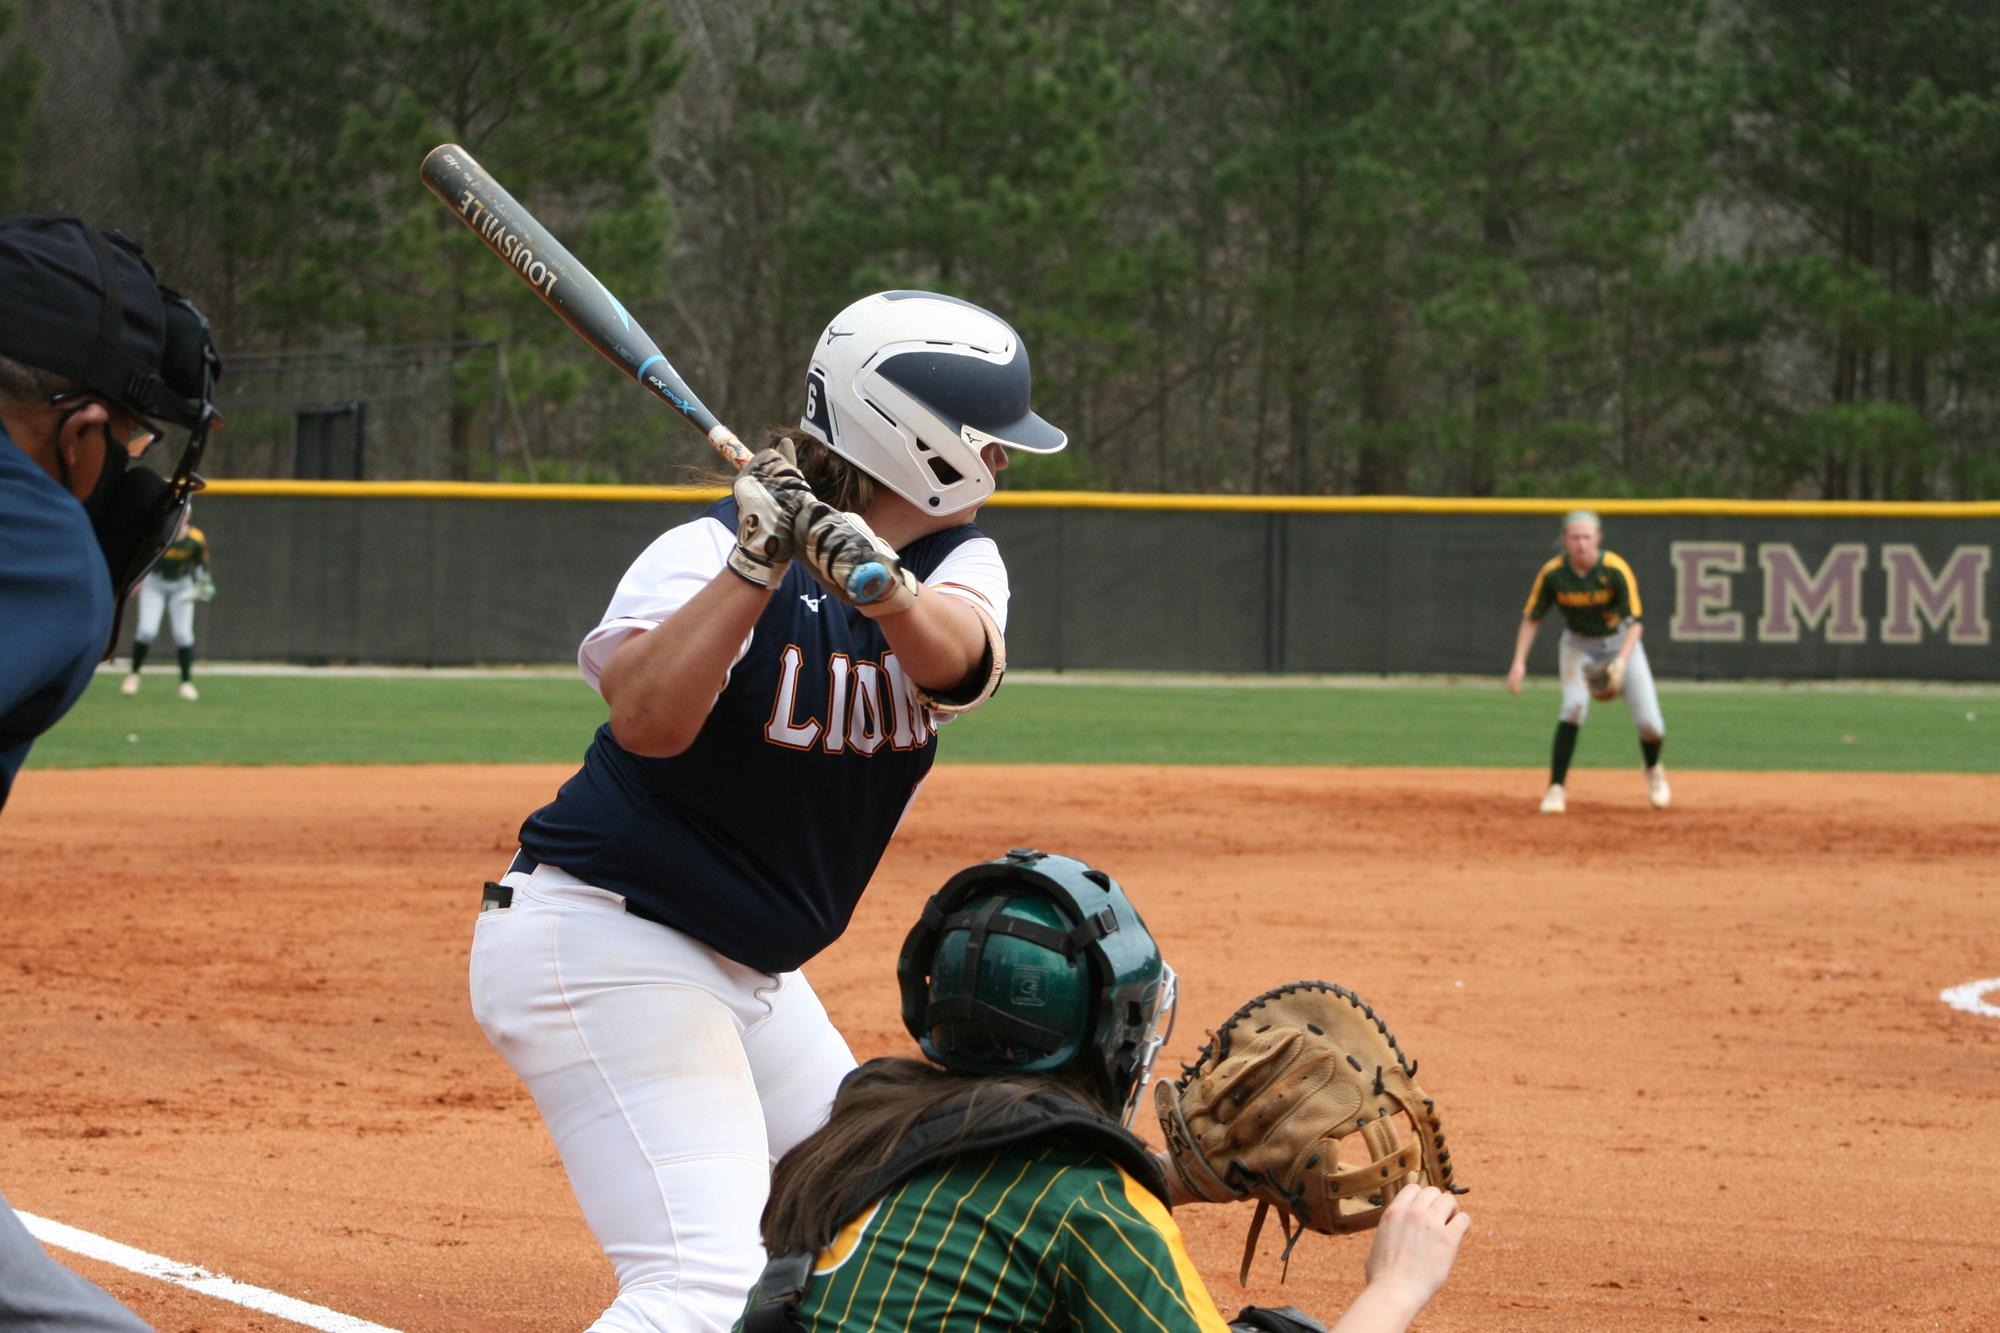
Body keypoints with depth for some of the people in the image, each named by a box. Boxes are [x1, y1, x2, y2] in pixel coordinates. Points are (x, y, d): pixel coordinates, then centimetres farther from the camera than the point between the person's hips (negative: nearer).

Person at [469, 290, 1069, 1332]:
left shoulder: (954, 562, 2)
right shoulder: (711, 550, -18)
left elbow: (958, 659, -23)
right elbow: (646, 721, -36)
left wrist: (877, 579, -44)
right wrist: (753, 569, -45)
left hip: (749, 971, 9)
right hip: (607, 943, -9)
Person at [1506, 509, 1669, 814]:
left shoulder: (1616, 570, -27)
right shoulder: (1552, 573, -20)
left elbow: (1635, 622, -26)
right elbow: (1531, 618, -8)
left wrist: (1621, 661, -41)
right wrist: (1519, 661, -19)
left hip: (1620, 642, -1)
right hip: (1577, 644, 1)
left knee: (1650, 724, -6)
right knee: (1574, 704, -26)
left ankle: (1653, 770, 29)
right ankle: (1556, 789, -19)